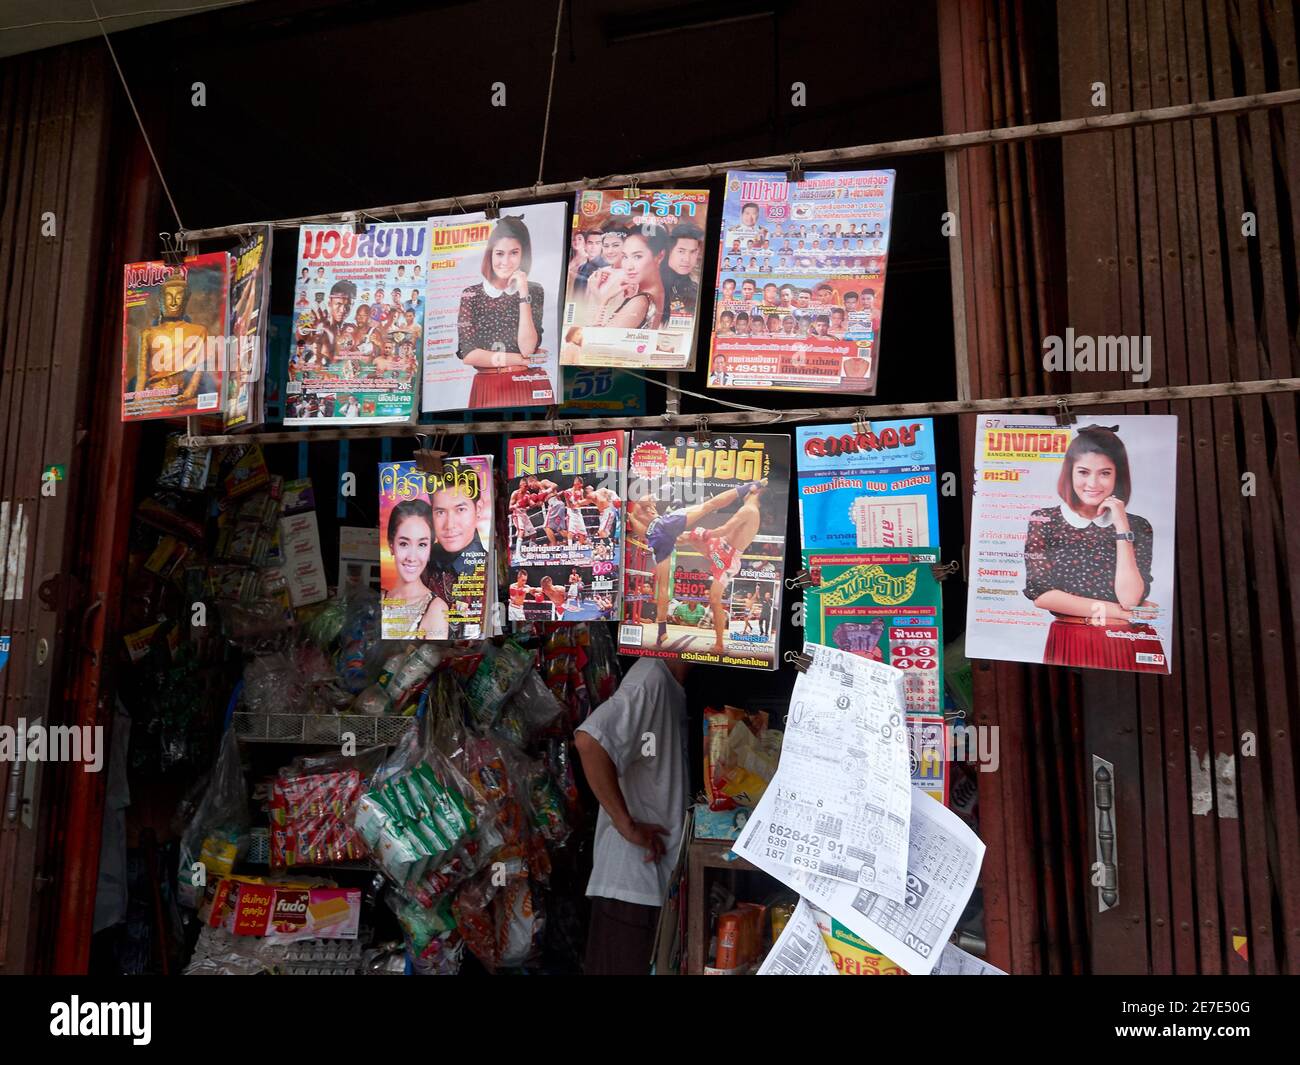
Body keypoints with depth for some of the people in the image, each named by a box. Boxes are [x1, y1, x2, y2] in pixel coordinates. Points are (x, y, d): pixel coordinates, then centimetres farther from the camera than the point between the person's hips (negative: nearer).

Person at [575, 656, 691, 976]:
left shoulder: (671, 685, 9)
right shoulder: (651, 677, -20)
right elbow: (589, 740, -35)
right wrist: (627, 824, -26)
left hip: (659, 877, 9)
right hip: (632, 880, -9)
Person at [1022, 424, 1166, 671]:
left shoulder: (1138, 527, 6)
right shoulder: (1043, 521, 2)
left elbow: (1129, 599, -6)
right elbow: (1039, 593, -6)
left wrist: (1121, 527, -6)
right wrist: (1116, 611, -4)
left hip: (1130, 646, 2)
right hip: (1069, 645, -2)